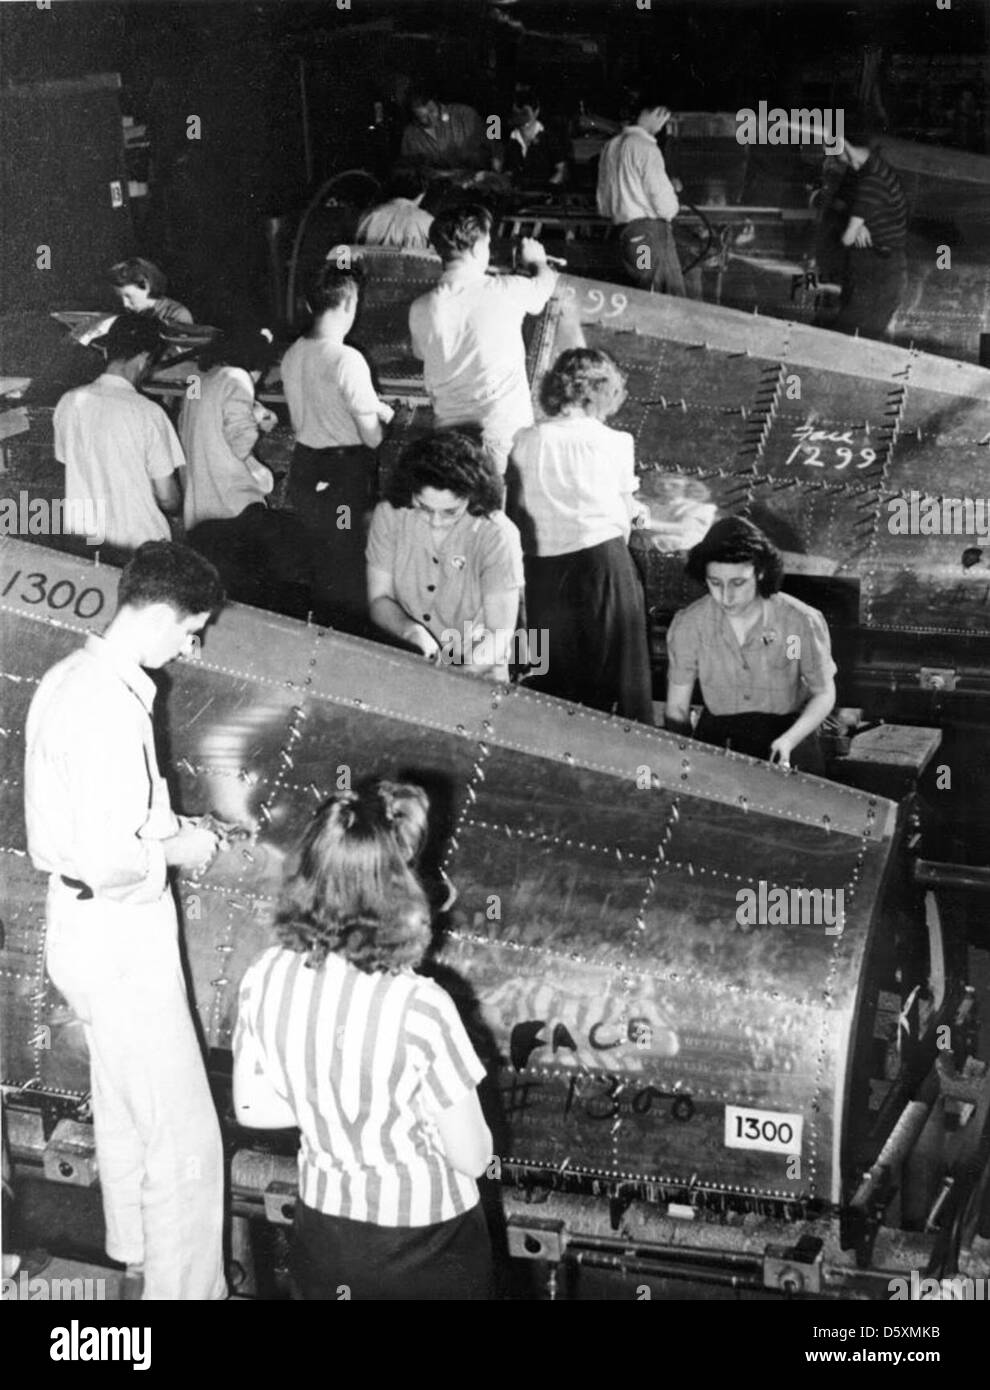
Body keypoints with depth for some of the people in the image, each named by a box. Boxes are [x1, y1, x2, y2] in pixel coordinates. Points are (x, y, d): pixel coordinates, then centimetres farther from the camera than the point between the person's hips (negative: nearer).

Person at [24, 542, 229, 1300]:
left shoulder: (69, 679, 4)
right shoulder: (111, 706, -26)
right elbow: (106, 861, -30)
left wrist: (163, 825, 8)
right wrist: (176, 850, -13)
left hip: (87, 924, 11)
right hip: (121, 936, -11)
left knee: (125, 1109, 27)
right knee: (185, 1135, 0)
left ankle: (138, 1255, 45)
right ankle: (186, 1287, 11)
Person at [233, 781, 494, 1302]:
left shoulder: (265, 976, -13)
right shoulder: (420, 1009, -28)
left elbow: (250, 1108, 3)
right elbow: (473, 1157, -15)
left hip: (319, 1233, 5)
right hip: (424, 1244, -5)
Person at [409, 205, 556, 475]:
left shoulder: (420, 310, -6)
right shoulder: (506, 291, -12)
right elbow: (546, 281, 11)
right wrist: (537, 261, 35)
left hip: (449, 428, 3)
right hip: (504, 430, -3)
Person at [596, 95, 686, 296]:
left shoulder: (611, 146, 14)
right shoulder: (645, 146, -10)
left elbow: (603, 201, 18)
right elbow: (659, 192, -11)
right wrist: (672, 208, 8)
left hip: (623, 231, 8)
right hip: (650, 230, -8)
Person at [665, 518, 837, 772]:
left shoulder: (802, 622, -16)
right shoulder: (688, 625, -12)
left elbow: (824, 695, -2)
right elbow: (677, 709, -3)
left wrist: (788, 740, -20)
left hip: (790, 730, 0)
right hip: (716, 738, 1)